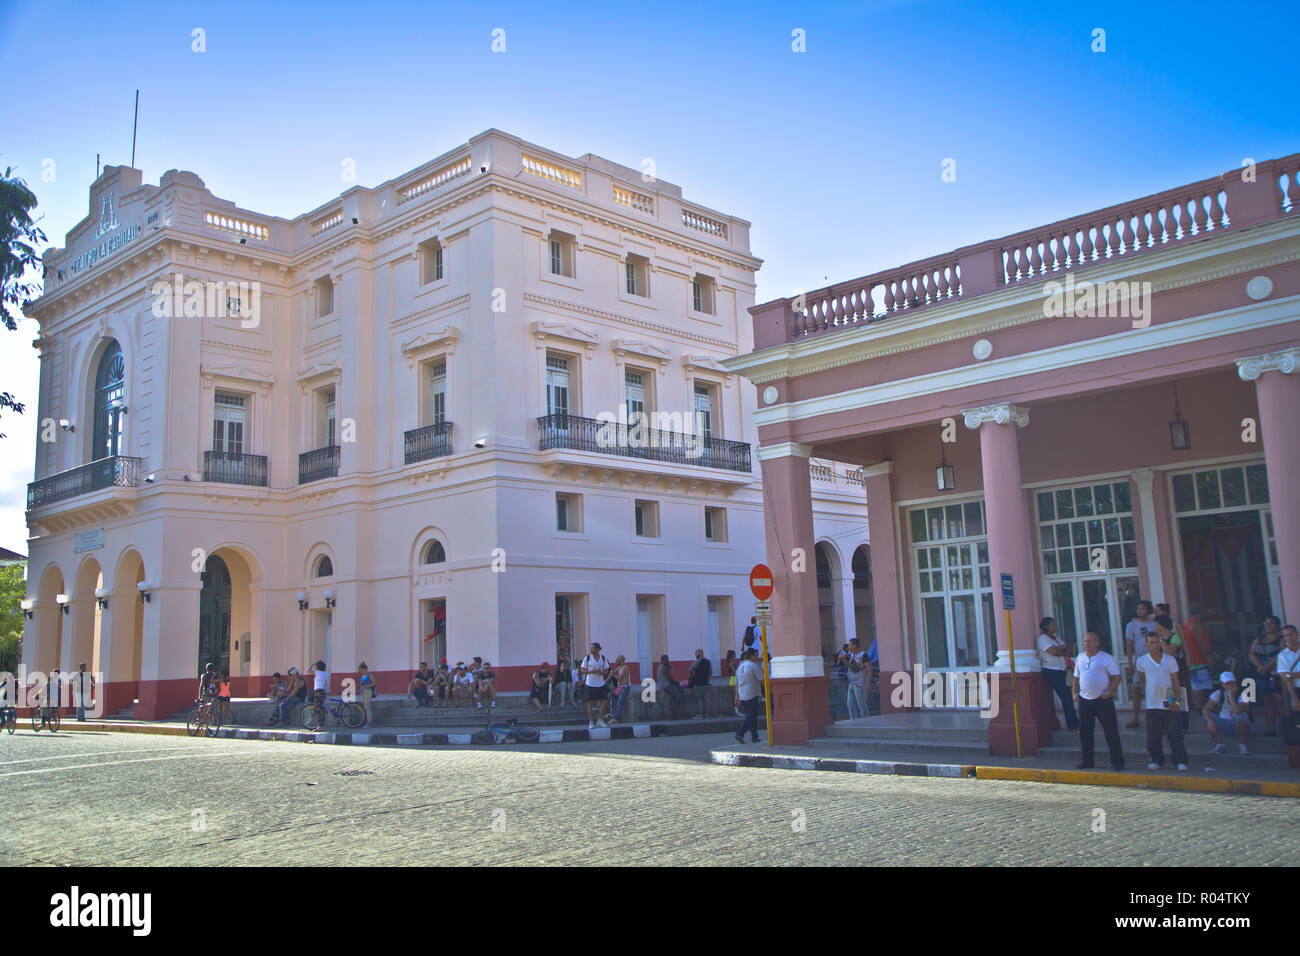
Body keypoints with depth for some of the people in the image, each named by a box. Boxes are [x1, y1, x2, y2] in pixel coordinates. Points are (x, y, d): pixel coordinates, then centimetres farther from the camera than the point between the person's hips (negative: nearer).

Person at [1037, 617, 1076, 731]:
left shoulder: (1056, 637, 17)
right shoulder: (1043, 638, -9)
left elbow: (1068, 650, 9)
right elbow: (1054, 652, -20)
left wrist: (1059, 648, -11)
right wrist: (1064, 648, -1)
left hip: (1062, 671, 8)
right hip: (1052, 672, -8)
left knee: (1067, 698, 6)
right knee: (1066, 697, -9)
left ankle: (1072, 723, 10)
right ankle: (1072, 724, -3)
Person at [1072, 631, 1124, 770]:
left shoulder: (1106, 658, -5)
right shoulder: (1080, 658, 11)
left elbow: (1116, 677, -6)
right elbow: (1076, 677, 19)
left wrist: (1109, 692, -16)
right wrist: (1075, 692, 7)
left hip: (1103, 700, -5)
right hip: (1084, 700, 5)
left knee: (1111, 731, -2)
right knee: (1084, 731, 7)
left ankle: (1117, 761, 6)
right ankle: (1086, 760, 16)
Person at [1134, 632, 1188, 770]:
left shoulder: (1170, 660, 2)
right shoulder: (1141, 661, 3)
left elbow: (1175, 682, 2)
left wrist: (1177, 701, -6)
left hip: (1169, 703, -1)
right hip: (1151, 705, 1)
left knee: (1175, 734, -3)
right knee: (1153, 736, 3)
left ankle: (1181, 761, 4)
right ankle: (1156, 760, 15)